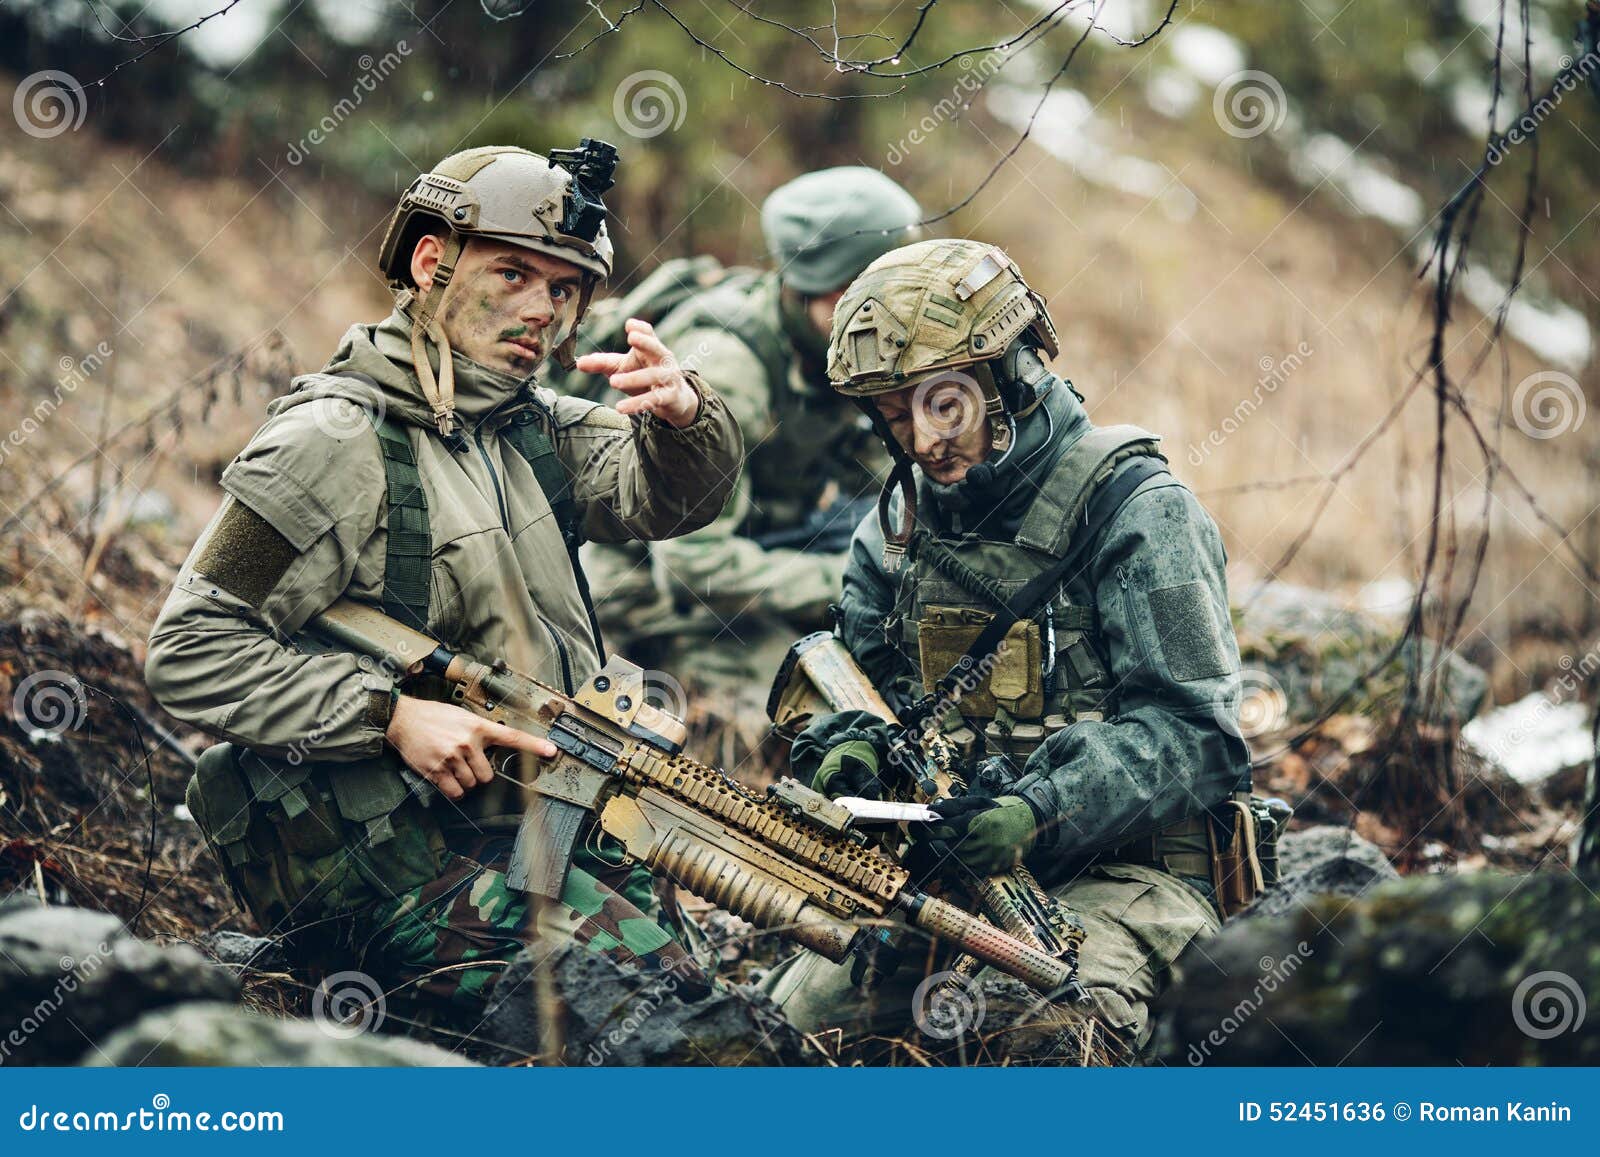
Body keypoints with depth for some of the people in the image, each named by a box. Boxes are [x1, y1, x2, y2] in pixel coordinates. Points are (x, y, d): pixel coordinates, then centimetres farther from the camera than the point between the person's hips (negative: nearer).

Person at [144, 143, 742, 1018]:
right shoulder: (334, 443, -11)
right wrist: (392, 716, -21)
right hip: (379, 862, -8)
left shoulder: (528, 428, 13)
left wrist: (683, 415, -18)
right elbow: (189, 654, -14)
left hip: (524, 827, 8)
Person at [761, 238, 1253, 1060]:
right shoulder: (898, 525, 12)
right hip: (939, 871, 6)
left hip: (1118, 875, -5)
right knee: (794, 1015, -17)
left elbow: (1194, 737, -13)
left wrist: (1043, 813, -28)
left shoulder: (1134, 515, -8)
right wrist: (851, 746, -4)